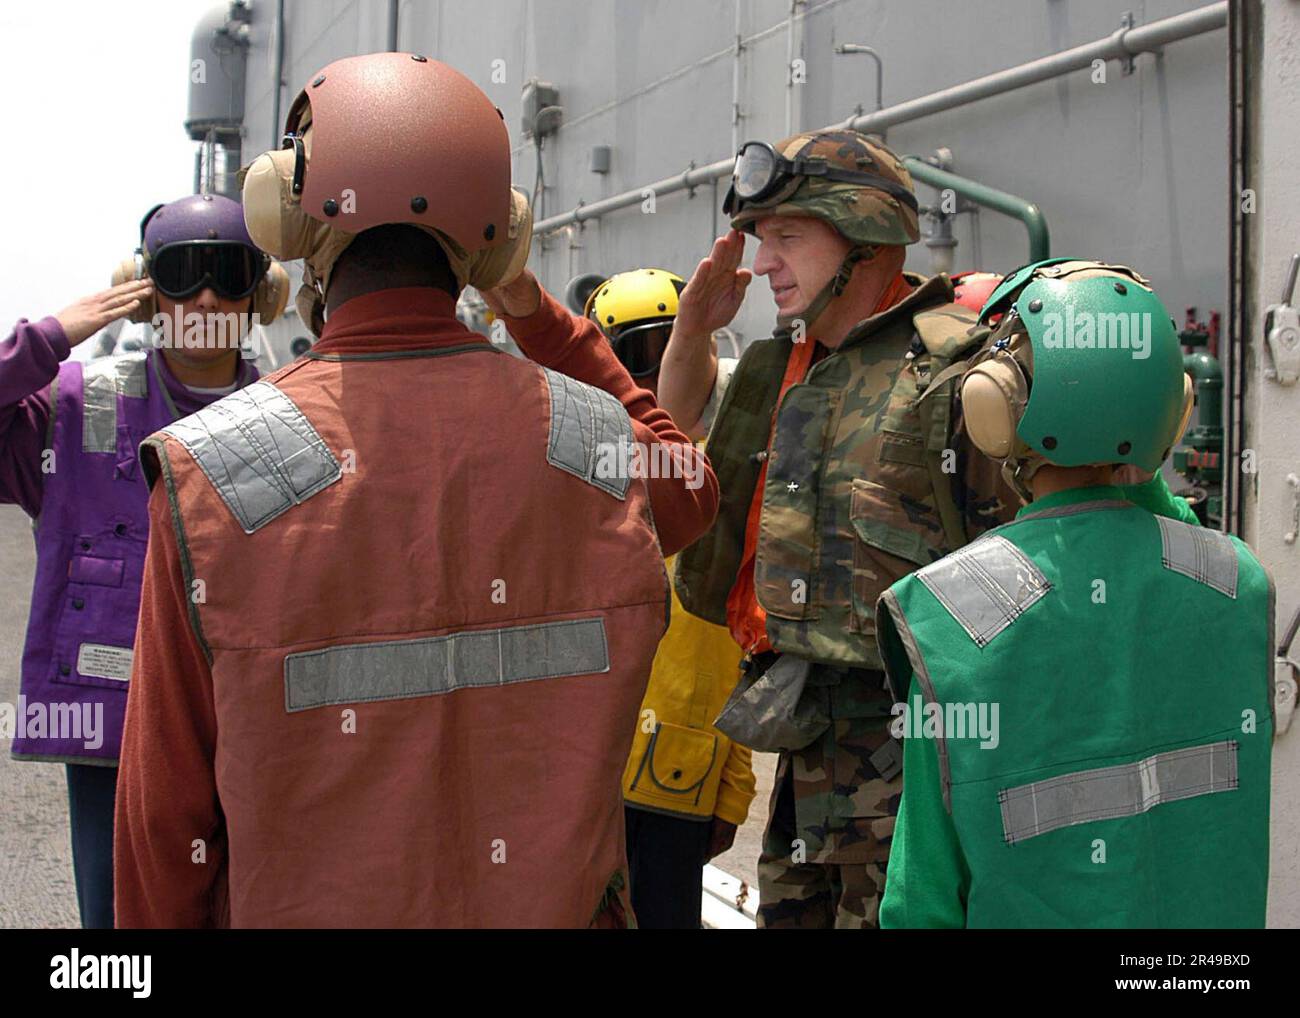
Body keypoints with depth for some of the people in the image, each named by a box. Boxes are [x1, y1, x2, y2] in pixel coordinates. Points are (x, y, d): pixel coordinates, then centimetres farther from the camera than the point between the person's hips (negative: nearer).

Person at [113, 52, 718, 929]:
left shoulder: (210, 475, -18)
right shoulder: (603, 448, -10)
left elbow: (167, 805, -12)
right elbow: (694, 491, 17)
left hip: (307, 907, -1)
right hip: (558, 903, 2)